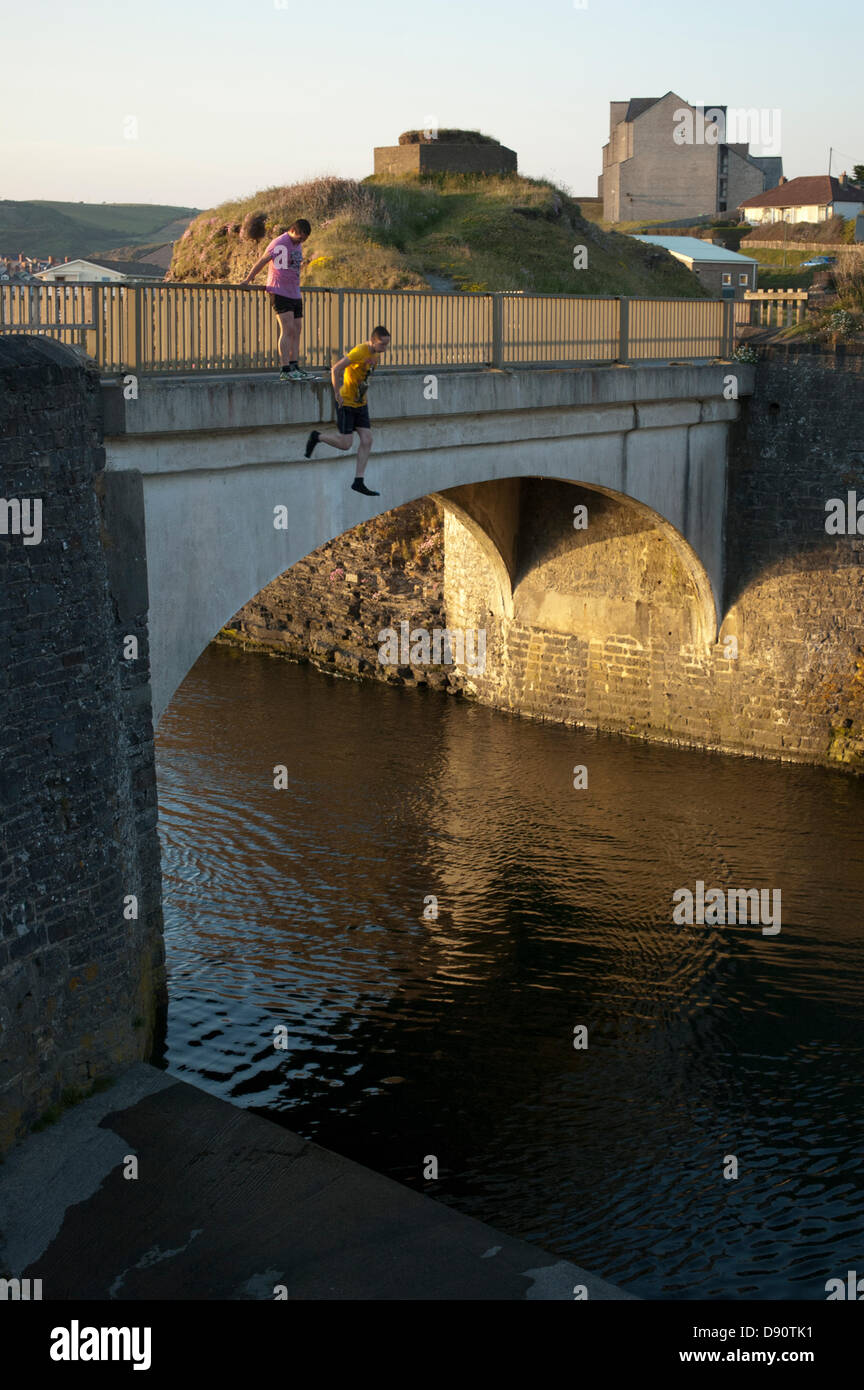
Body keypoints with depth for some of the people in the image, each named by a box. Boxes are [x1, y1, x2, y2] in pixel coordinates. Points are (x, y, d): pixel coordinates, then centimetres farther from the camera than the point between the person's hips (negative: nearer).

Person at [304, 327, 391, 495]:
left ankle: (359, 482, 3)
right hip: (346, 402, -8)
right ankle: (317, 437, 21)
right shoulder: (360, 351, -23)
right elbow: (336, 369, -25)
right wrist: (338, 394, -21)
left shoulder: (375, 352, 4)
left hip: (361, 403, 8)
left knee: (367, 440, -1)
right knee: (345, 444, -6)